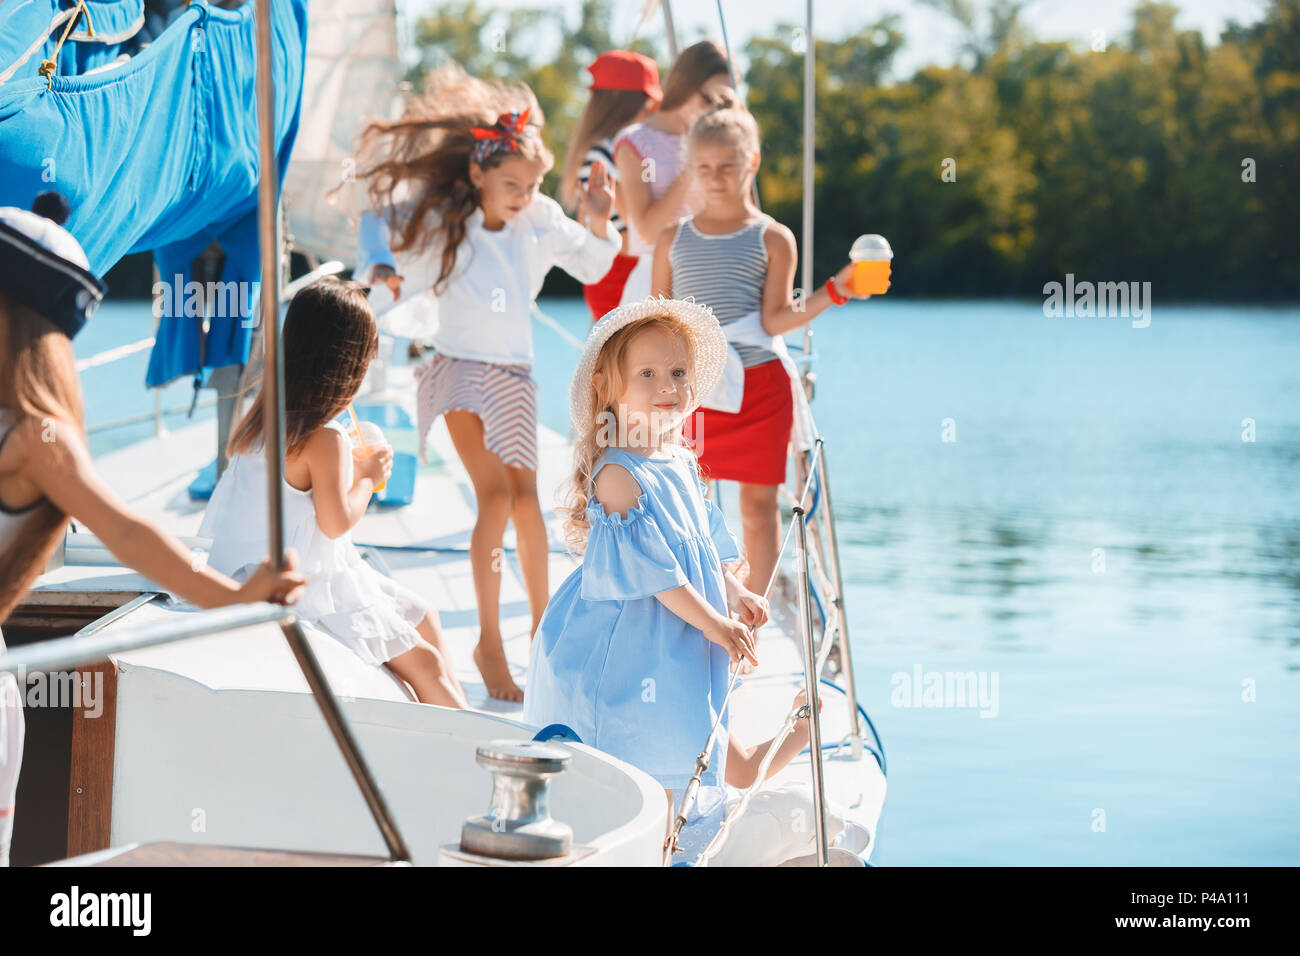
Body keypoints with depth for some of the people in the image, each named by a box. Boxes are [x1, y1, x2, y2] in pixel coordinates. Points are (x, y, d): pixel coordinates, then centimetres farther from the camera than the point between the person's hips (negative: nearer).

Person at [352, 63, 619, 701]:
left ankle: (540, 621, 26)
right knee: (496, 494, -15)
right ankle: (489, 643, -7)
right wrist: (380, 264, -13)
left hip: (513, 373, 3)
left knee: (525, 495, 6)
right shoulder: (440, 218, -8)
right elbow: (377, 220, 5)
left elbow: (590, 268, 5)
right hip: (460, 368, -3)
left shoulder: (540, 220, -4)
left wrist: (596, 225, -13)